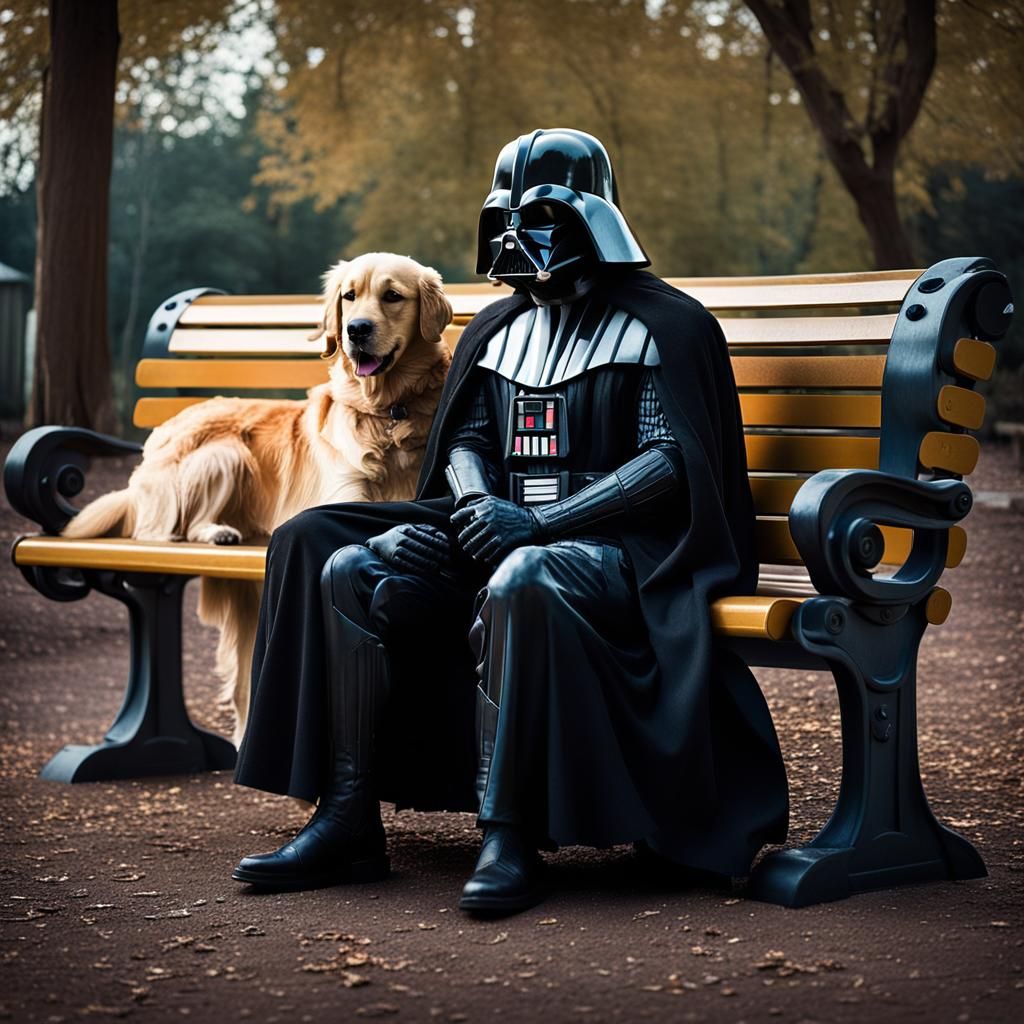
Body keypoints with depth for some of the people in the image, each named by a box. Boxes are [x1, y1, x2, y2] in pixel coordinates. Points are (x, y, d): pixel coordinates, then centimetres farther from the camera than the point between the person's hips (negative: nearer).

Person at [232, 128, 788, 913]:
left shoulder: (664, 326, -1)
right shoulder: (497, 330, 19)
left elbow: (674, 462, -11)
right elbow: (467, 440, 19)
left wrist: (538, 521, -20)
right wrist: (479, 506, -7)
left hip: (617, 546, -7)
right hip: (505, 533, 7)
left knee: (519, 584, -41)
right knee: (351, 572, -17)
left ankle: (511, 840, -37)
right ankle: (347, 822, -19)